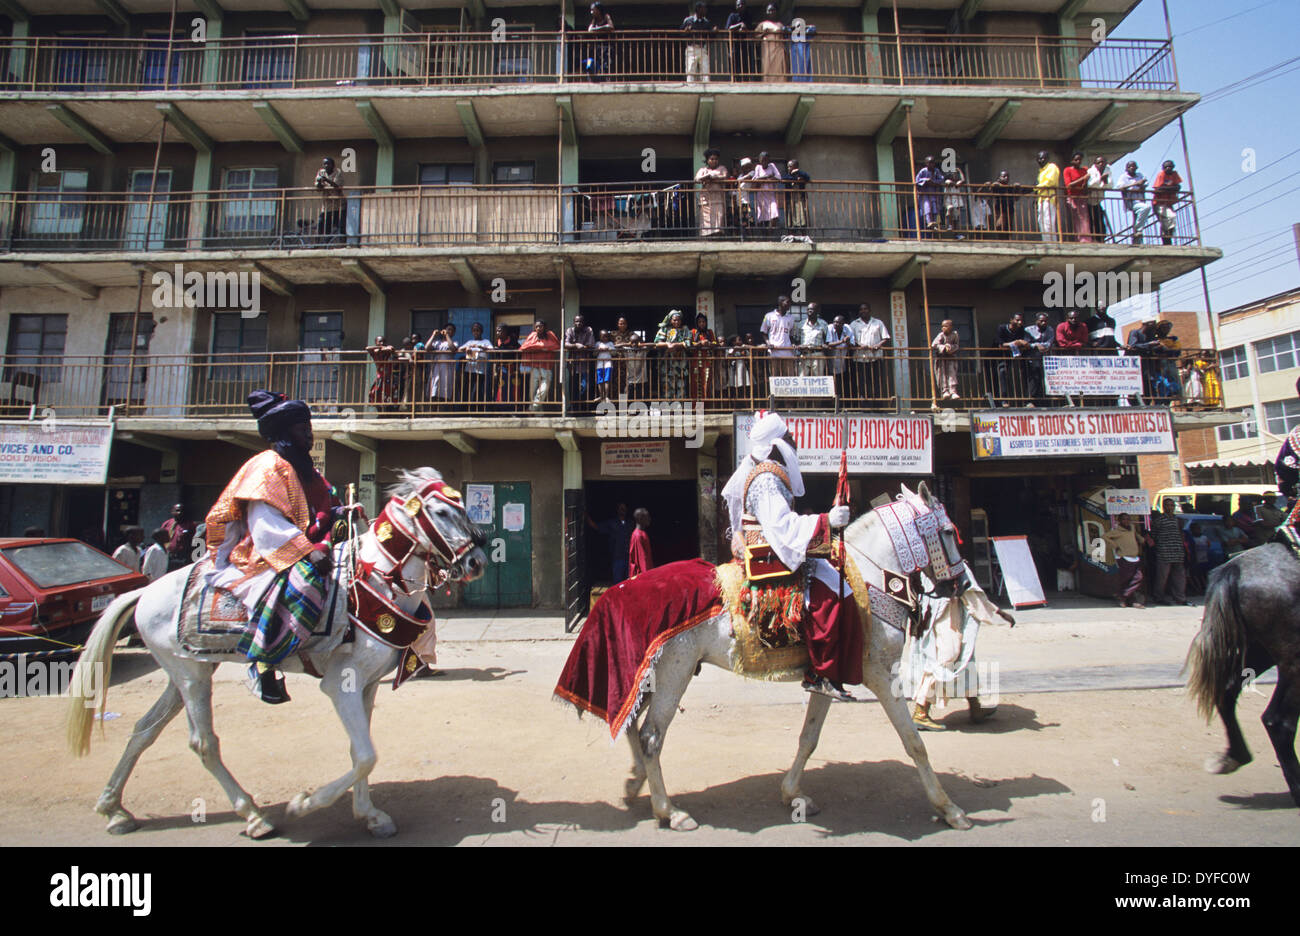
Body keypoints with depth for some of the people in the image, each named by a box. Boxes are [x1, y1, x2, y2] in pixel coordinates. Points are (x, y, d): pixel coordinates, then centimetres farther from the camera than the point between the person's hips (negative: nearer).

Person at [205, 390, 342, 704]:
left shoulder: (303, 468, 18)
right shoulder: (269, 466, -9)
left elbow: (314, 513, 23)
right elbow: (267, 525, -18)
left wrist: (339, 513, 3)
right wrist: (310, 552, -25)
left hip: (304, 553, 10)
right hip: (261, 557, -10)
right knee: (300, 583, -36)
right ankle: (263, 666, -23)